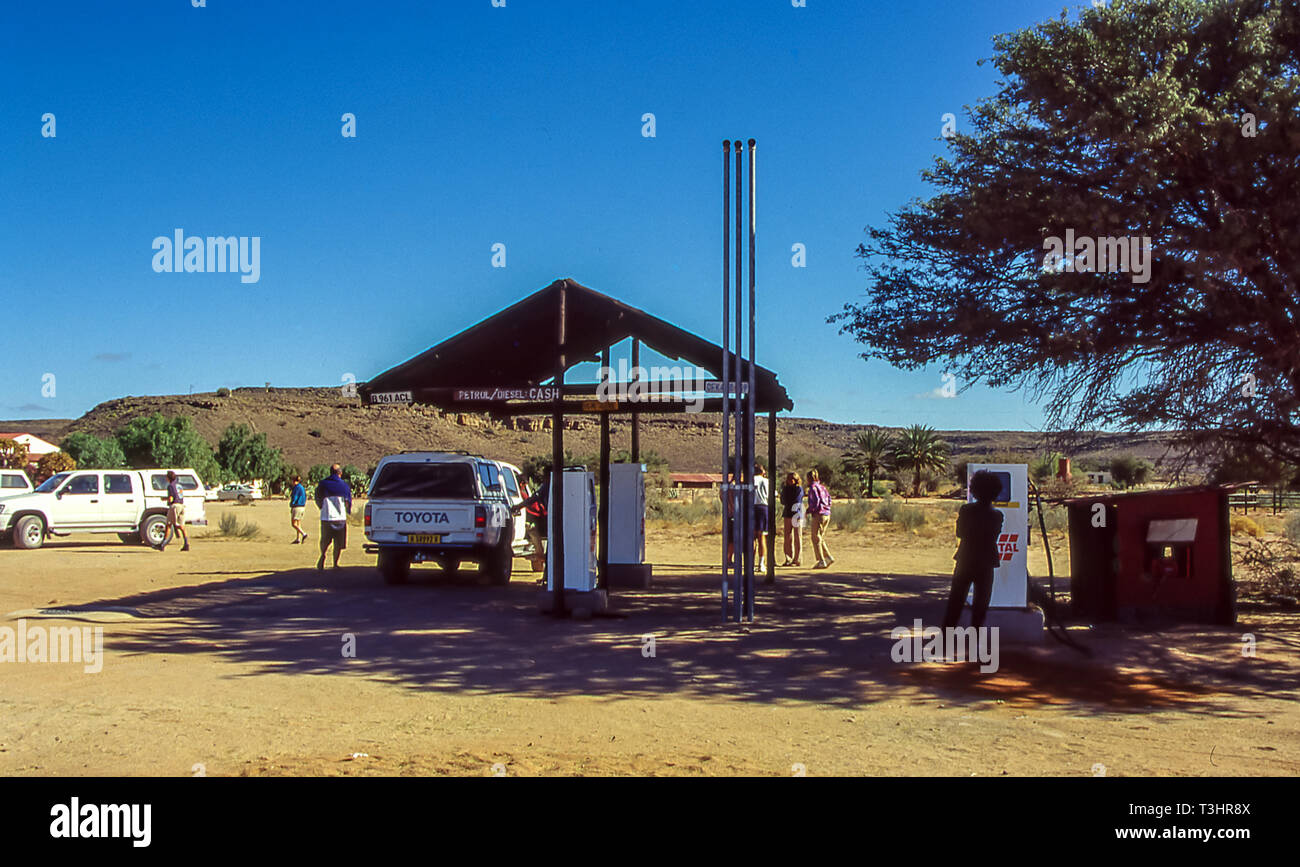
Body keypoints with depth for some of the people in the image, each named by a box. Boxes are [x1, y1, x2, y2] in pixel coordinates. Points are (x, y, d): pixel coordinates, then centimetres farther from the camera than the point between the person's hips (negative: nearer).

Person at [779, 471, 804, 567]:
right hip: (787, 515, 5)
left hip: (797, 515, -4)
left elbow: (797, 502, -10)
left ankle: (797, 559, 0)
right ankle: (788, 559, 8)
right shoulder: (785, 488, 13)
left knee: (797, 538, -3)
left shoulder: (799, 489, 0)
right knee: (788, 538, 4)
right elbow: (783, 501, 14)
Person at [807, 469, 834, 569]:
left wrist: (810, 510, -6)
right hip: (827, 514, 8)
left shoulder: (813, 487, -8)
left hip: (818, 514, -8)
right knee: (820, 538, 16)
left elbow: (816, 500, -18)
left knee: (816, 538, -2)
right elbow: (829, 499, 15)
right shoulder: (822, 487, 16)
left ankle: (821, 561, -5)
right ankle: (829, 557, 7)